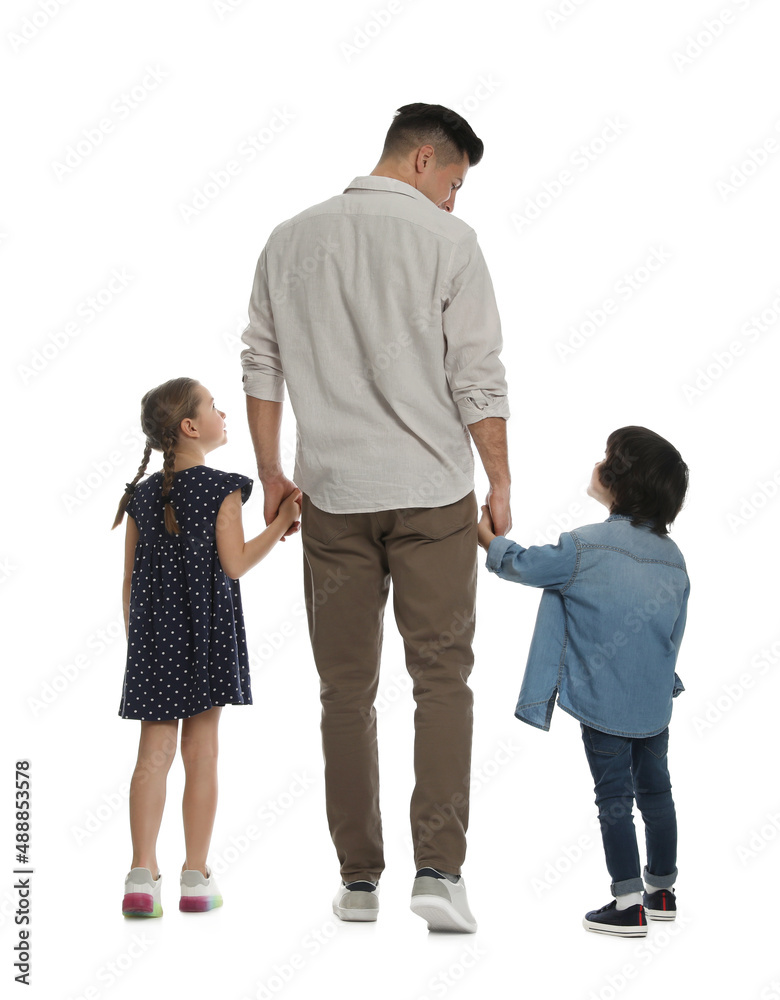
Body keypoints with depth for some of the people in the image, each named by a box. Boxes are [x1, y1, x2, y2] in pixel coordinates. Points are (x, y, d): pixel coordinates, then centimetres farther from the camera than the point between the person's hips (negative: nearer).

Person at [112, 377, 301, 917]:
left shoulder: (142, 496, 7)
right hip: (206, 634, -4)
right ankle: (196, 877, 8)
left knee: (154, 752, 4)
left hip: (152, 633, 4)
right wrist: (284, 520, -6)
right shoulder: (222, 488, -7)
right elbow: (234, 564, -11)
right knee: (201, 752, 3)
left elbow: (130, 581, 9)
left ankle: (142, 874, -3)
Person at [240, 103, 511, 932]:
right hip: (432, 491, -3)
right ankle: (438, 868, -8)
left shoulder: (291, 239, 8)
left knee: (345, 690, 9)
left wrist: (271, 474, 18)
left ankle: (358, 878, 13)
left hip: (331, 493, 3)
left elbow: (261, 366, 10)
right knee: (441, 678, 2)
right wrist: (500, 482, 1)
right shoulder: (447, 241, -4)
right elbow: (478, 378, -7)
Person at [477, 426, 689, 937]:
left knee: (615, 799, 3)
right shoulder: (673, 556, 1)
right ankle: (662, 889, 31)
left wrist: (489, 539, 14)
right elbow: (675, 631, 9)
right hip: (656, 703, 6)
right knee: (656, 791, 18)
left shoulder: (584, 548, -17)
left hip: (604, 704, -6)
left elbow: (527, 565, -4)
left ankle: (628, 905, 8)